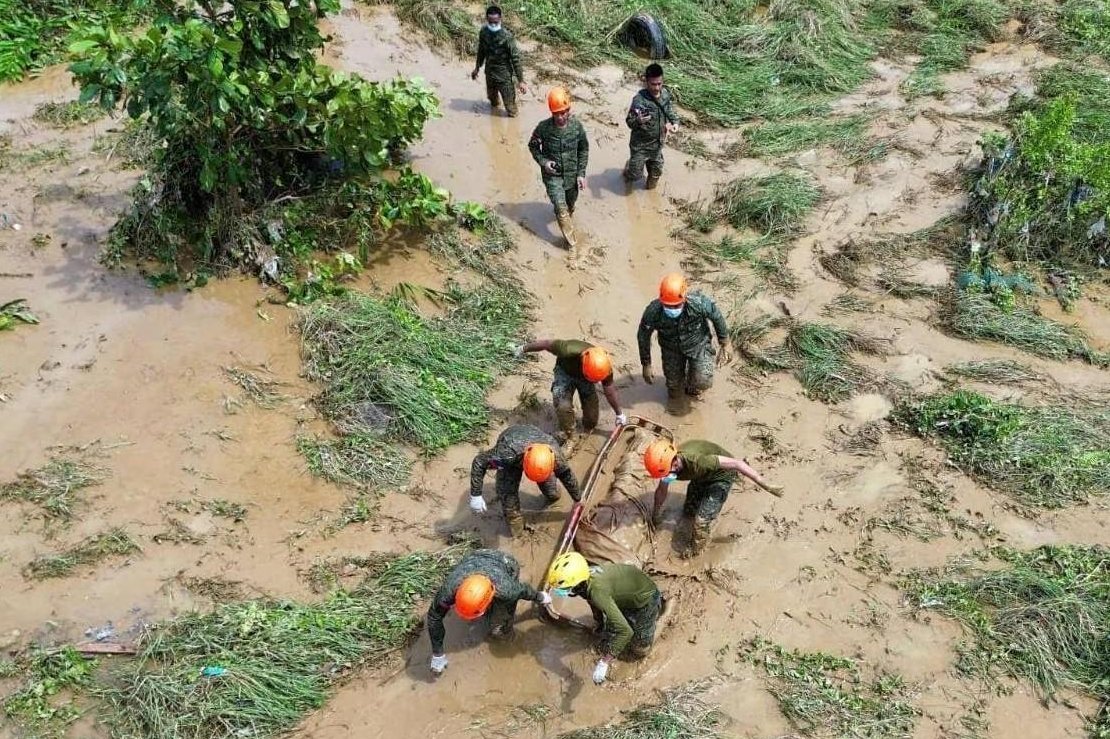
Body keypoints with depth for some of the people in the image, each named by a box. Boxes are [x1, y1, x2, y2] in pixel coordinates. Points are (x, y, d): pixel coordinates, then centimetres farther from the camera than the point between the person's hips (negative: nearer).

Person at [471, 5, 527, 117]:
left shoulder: (506, 36, -25)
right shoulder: (483, 32, -10)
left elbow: (515, 58, -21)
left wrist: (521, 81, -21)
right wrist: (477, 68, 20)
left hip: (504, 75, -6)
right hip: (489, 73, 6)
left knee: (510, 104, 1)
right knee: (492, 98, 28)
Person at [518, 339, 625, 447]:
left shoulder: (604, 367, -33)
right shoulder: (569, 351, -46)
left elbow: (609, 389, -15)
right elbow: (548, 343, -29)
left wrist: (619, 414, -4)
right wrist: (525, 348, -12)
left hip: (583, 376, 2)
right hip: (565, 372, -2)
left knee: (592, 406, -5)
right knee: (563, 406, -21)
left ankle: (589, 429, 27)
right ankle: (566, 436, 1)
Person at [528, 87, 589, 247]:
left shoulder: (576, 125, -13)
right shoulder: (543, 127, -19)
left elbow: (584, 149, 0)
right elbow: (533, 146, -1)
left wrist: (581, 173, -3)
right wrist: (543, 161, -17)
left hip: (572, 174, 3)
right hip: (552, 175, -3)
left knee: (570, 204, 22)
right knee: (561, 207, -12)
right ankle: (569, 234, 6)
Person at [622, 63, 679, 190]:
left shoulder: (666, 95, -8)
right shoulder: (639, 99, -26)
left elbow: (670, 112, 9)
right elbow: (629, 121, -21)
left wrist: (675, 122, -11)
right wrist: (638, 121, -43)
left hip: (658, 143, 5)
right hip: (640, 144, -5)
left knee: (656, 172, 19)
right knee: (636, 174, 6)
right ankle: (628, 169, 42)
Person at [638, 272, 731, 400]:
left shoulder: (699, 303, -36)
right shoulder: (653, 312, -34)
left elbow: (717, 317, -14)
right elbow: (643, 336, -14)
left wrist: (724, 345, -3)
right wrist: (646, 365, -6)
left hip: (698, 343, -1)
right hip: (672, 348, 1)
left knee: (702, 383, -17)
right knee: (674, 393, 9)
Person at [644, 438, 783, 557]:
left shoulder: (696, 461, -44)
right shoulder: (666, 464, -21)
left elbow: (737, 464, -38)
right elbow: (661, 491, 1)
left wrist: (766, 486, -33)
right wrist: (655, 515, 18)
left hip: (721, 476, -6)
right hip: (701, 477, 6)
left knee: (702, 520, -11)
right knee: (688, 514, 7)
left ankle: (694, 553, 13)